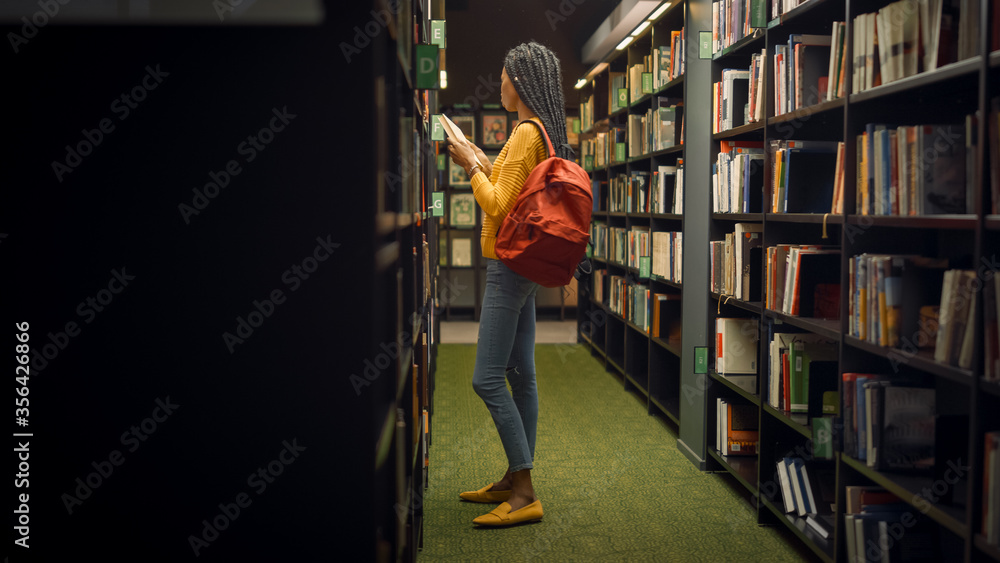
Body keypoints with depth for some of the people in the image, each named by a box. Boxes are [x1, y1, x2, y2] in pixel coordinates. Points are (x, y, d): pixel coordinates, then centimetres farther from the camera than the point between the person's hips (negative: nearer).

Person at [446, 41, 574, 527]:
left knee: (487, 379, -9)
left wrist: (472, 168, -6)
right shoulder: (543, 134, 14)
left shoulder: (526, 134, -15)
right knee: (520, 375, 12)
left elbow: (498, 208, -19)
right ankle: (515, 480, 22)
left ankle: (524, 494, -5)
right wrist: (487, 165, 16)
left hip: (509, 266, -10)